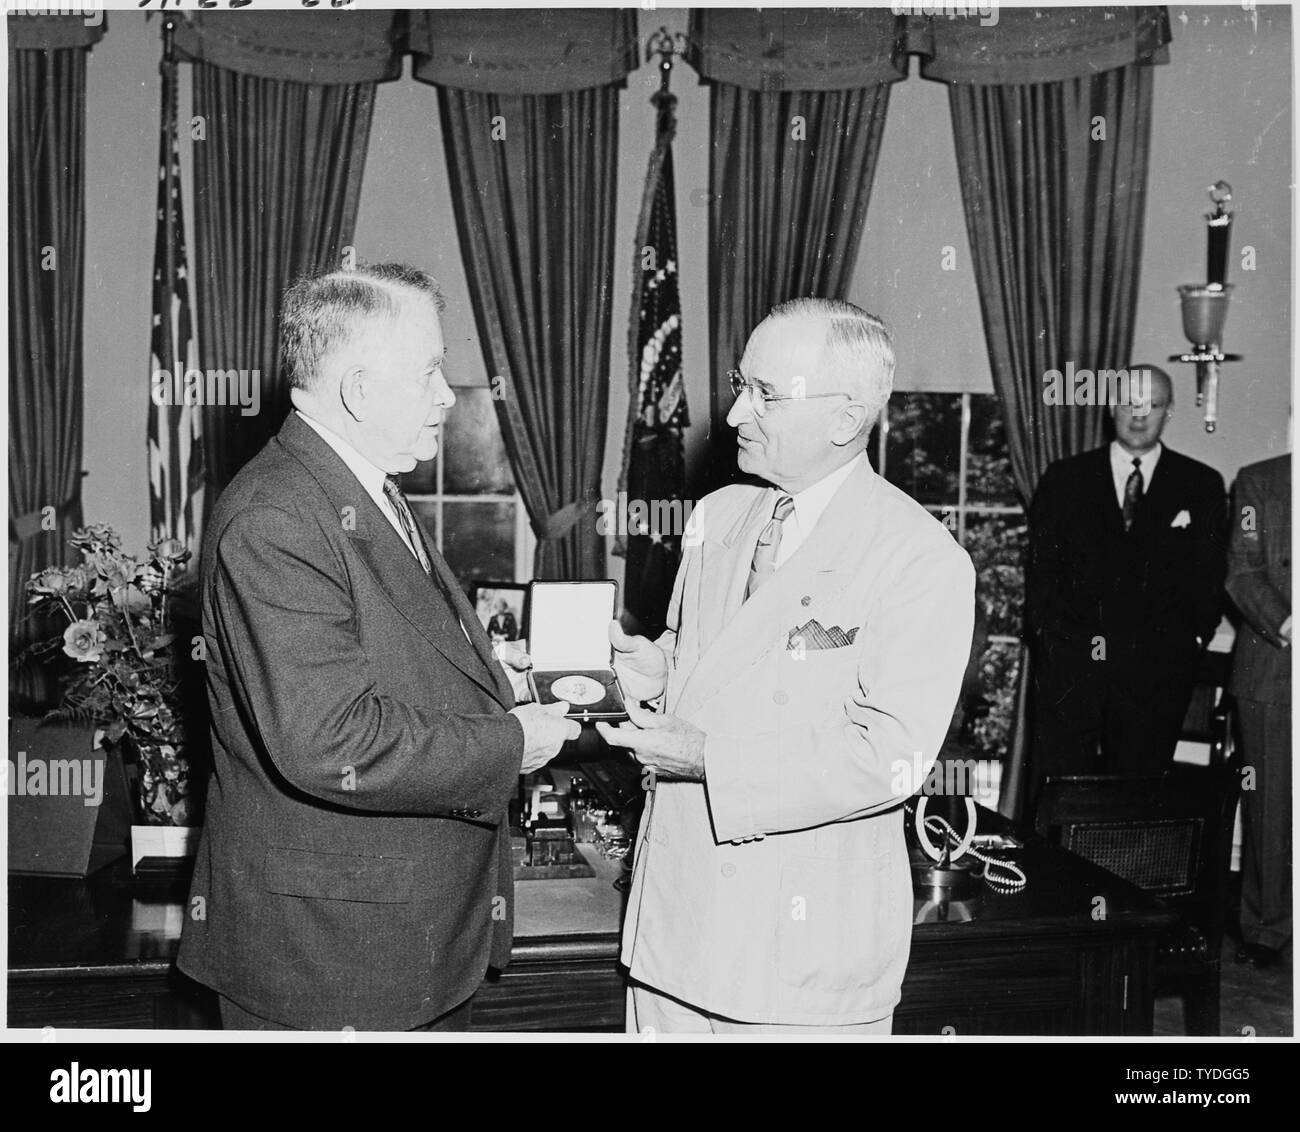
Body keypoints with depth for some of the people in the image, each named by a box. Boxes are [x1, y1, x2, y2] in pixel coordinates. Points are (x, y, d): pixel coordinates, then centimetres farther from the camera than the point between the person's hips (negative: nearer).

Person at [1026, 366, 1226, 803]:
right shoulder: (1064, 479, 11)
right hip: (1070, 662, 0)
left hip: (1157, 670, 0)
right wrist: (1055, 633, -5)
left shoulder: (1201, 485, 10)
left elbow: (1208, 575, 8)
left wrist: (1191, 640, -4)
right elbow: (1041, 567, 7)